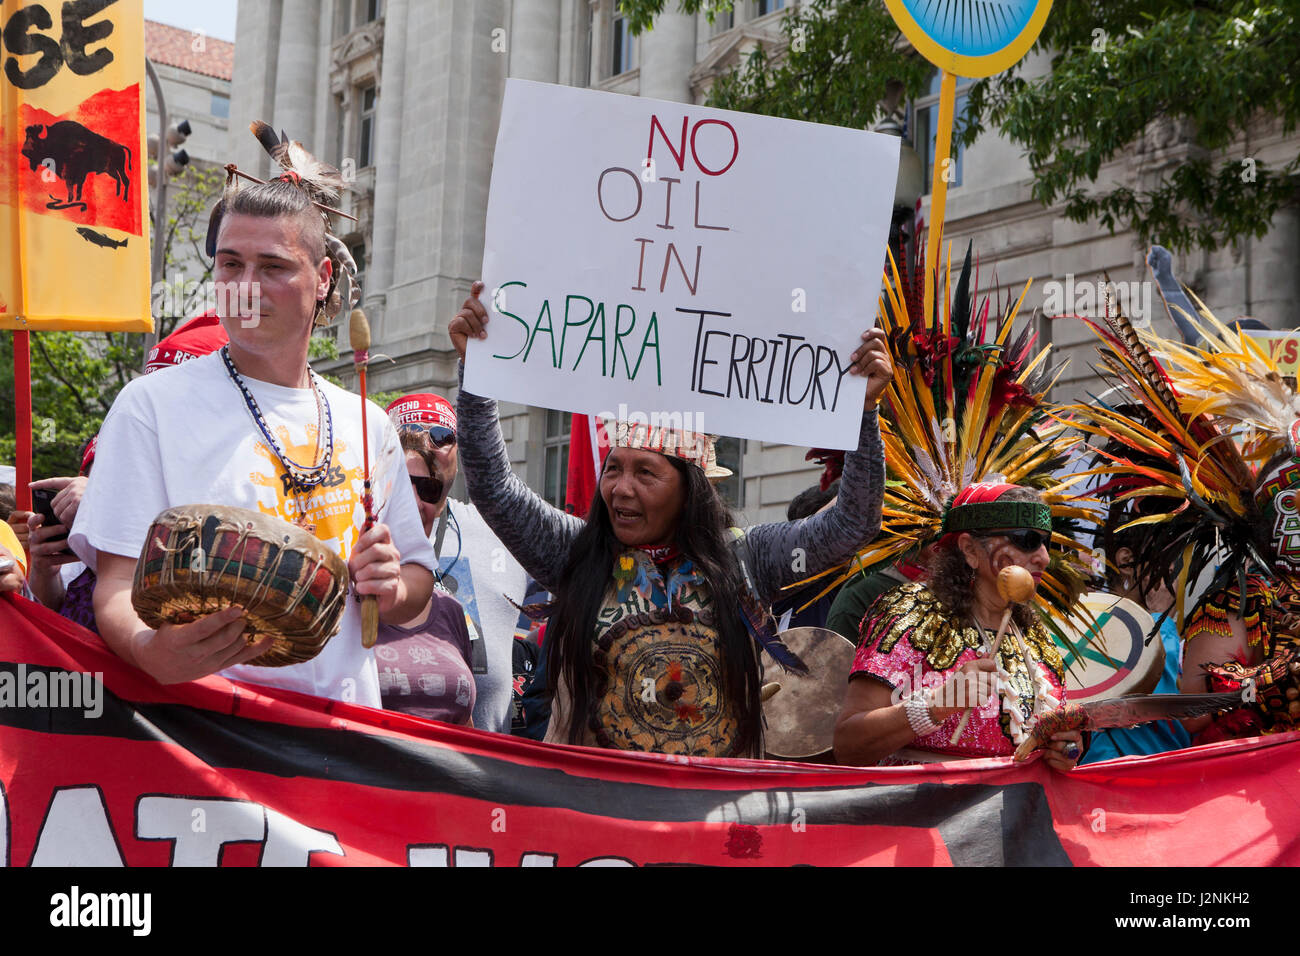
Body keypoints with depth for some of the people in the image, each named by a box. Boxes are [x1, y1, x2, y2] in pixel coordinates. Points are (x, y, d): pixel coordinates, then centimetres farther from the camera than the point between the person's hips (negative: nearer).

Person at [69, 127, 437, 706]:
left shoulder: (366, 426, 16)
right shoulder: (154, 404, 5)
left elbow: (418, 580, 24)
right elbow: (119, 582, -2)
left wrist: (393, 588, 1)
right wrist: (149, 649, -23)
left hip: (343, 719, 4)